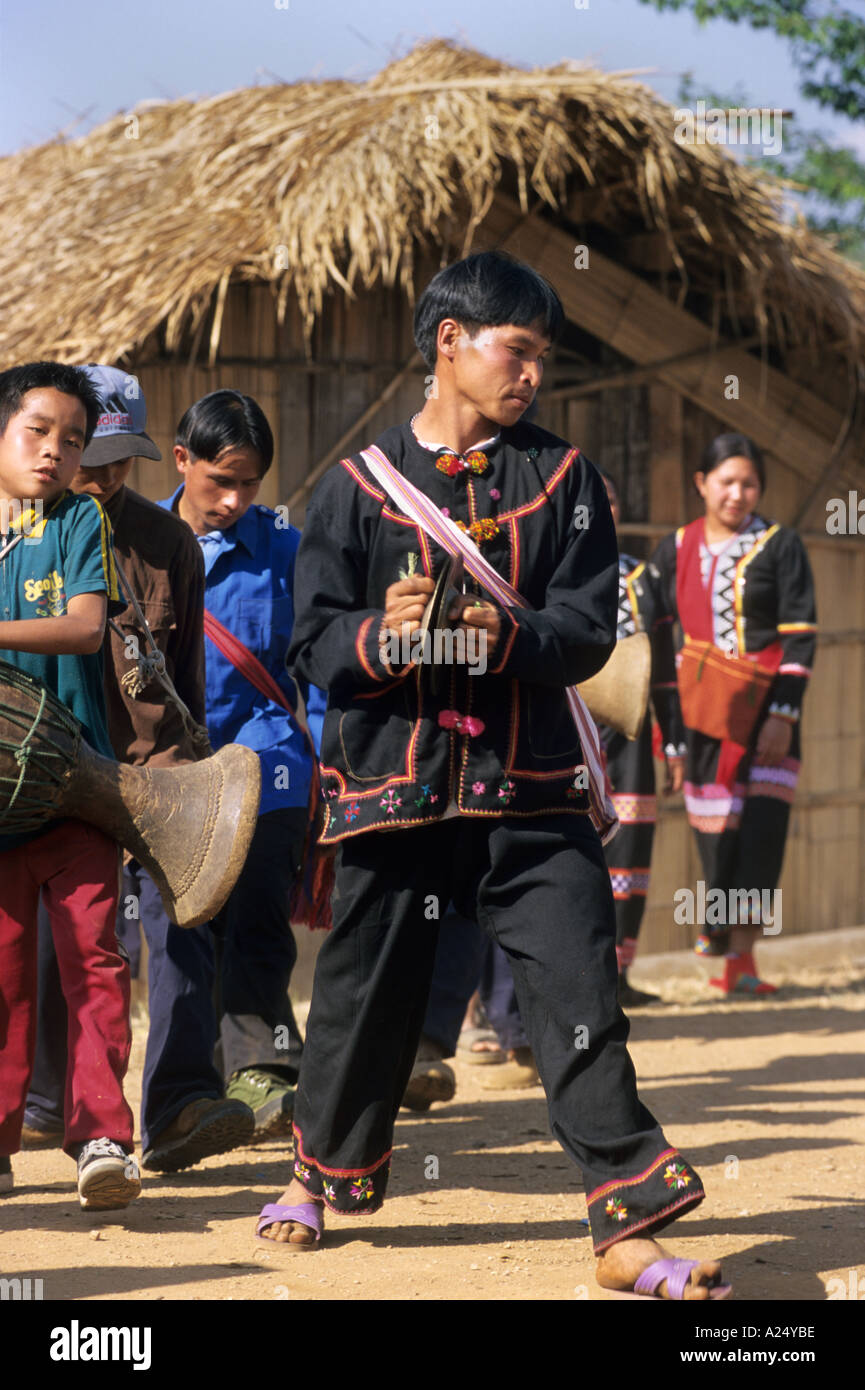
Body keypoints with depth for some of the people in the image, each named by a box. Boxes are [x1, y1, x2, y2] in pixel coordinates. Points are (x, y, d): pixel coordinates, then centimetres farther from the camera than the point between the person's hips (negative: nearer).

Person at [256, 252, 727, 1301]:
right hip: (395, 778, 0)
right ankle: (322, 1176, 33)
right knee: (365, 994, 8)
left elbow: (589, 629, -1)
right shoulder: (360, 485, 6)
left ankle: (627, 1226, -7)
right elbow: (312, 642, 2)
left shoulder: (562, 479, 9)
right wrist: (378, 632, -19)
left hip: (528, 787, 0)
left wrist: (507, 634, -20)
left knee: (581, 995, -8)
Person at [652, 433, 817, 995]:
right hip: (701, 711, 2)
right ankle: (720, 922, 21)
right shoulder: (675, 550, 9)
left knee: (762, 831, -10)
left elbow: (800, 636, -4)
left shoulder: (780, 546, 0)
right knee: (715, 831, 0)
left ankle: (739, 957, -9)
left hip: (765, 711, -2)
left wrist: (784, 715, -12)